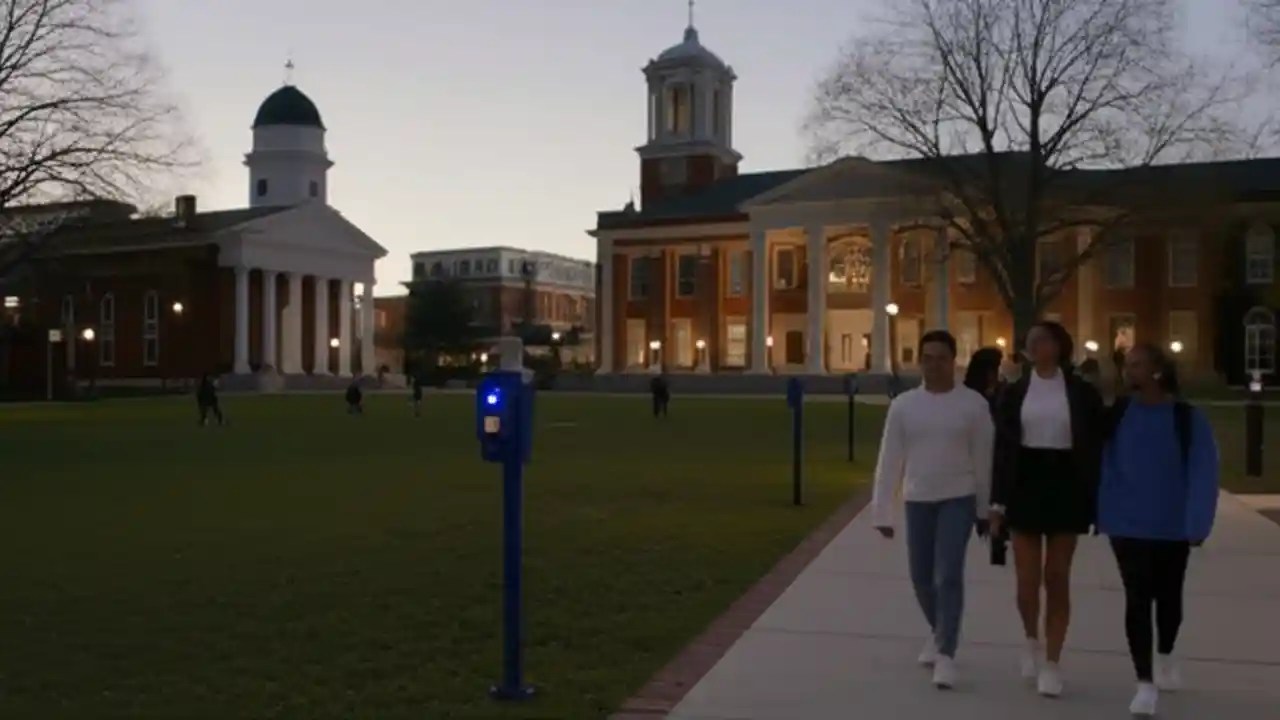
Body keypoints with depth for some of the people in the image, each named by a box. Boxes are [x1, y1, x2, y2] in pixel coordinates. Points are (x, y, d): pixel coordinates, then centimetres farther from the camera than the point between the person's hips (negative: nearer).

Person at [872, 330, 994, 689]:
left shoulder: (973, 404, -6)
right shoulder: (903, 405, -1)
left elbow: (983, 459, -1)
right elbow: (889, 461, 0)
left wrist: (985, 508, 2)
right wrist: (881, 511, -1)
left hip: (959, 499, -3)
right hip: (918, 500, 3)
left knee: (949, 575, -11)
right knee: (921, 577, 12)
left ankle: (946, 655, -3)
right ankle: (938, 633, 38)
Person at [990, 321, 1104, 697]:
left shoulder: (1083, 392, 0)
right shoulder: (1014, 392, 4)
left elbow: (1095, 448, 1)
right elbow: (1002, 449, 3)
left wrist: (1096, 500, -4)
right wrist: (998, 502, -2)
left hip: (1066, 487, -1)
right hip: (1025, 487, 1)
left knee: (1057, 579, 3)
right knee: (1027, 580, 2)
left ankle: (1052, 663, 13)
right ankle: (1032, 641, 31)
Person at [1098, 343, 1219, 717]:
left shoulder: (1188, 418, -9)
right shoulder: (1116, 414, -4)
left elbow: (1203, 474, -11)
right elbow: (1104, 466, -2)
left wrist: (1198, 525, -17)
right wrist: (1104, 514, -6)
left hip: (1173, 526, 0)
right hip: (1128, 524, 0)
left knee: (1168, 596, 18)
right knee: (1137, 599, -3)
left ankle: (1165, 657, 44)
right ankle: (1145, 682, 4)